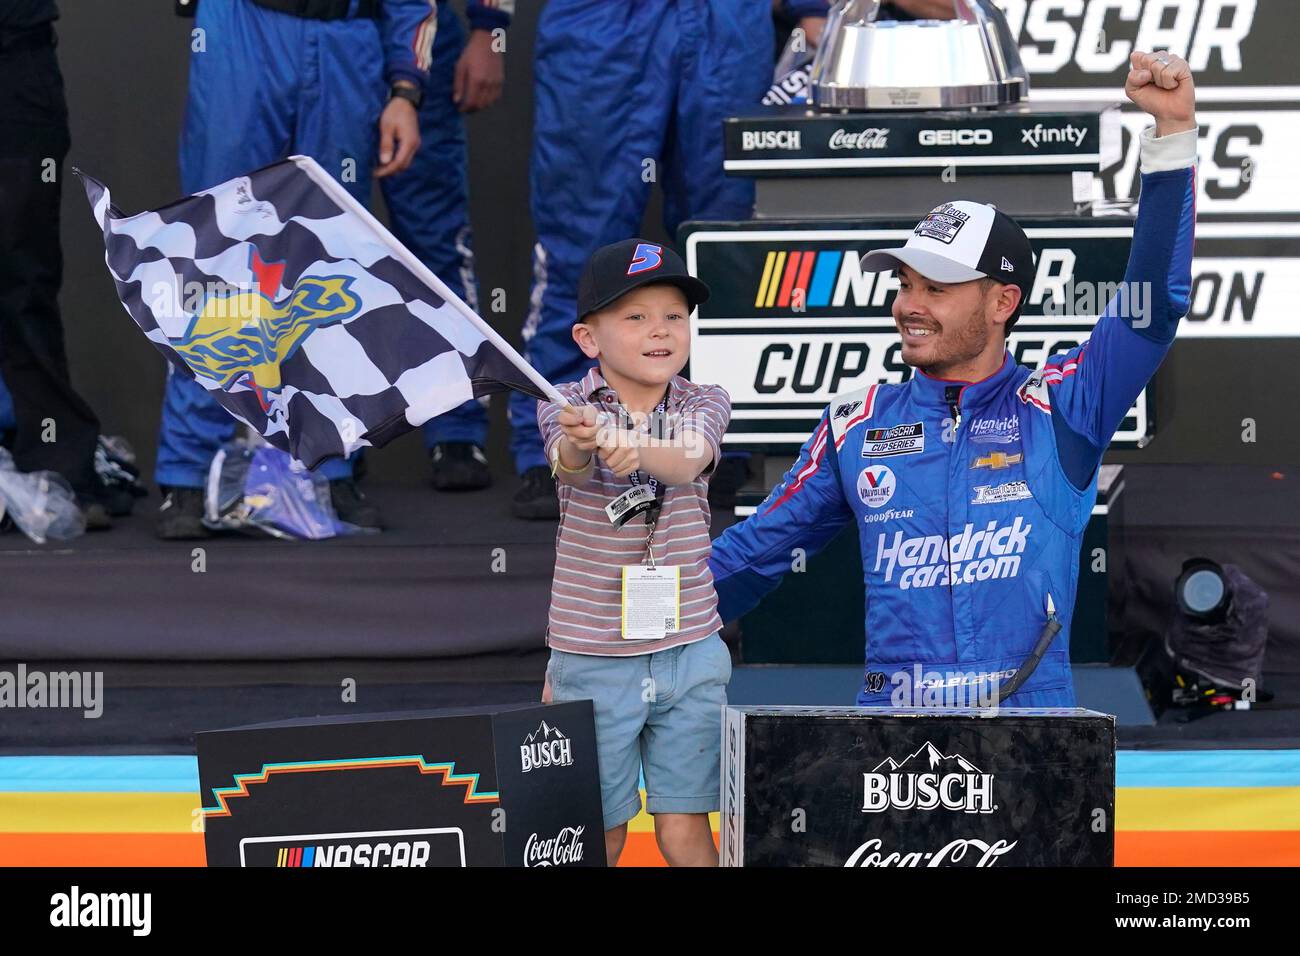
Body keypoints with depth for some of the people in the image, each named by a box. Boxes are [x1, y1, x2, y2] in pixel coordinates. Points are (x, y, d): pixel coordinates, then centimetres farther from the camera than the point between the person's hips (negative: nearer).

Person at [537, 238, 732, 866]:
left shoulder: (703, 404, 0)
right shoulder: (567, 406, -5)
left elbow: (688, 459, -22)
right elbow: (568, 462, -28)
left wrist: (638, 449, -46)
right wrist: (578, 443, -54)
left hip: (689, 654, 1)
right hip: (591, 658, -1)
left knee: (684, 832, 1)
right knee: (600, 837, 6)